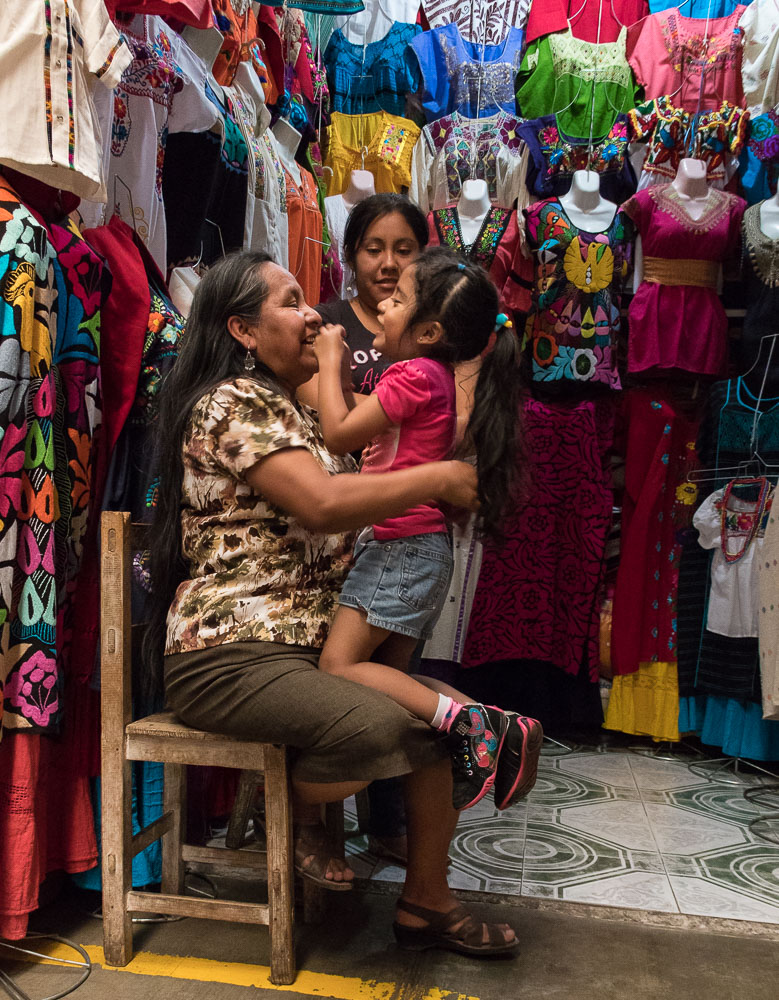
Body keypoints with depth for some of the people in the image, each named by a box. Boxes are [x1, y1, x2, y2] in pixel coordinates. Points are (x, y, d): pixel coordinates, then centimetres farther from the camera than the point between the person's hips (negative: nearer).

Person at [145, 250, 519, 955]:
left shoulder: (292, 410, 20)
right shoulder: (231, 402, -11)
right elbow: (323, 503, -25)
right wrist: (440, 478, -16)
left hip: (312, 644, 9)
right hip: (228, 655, -9)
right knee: (381, 729, -29)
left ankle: (426, 905, 12)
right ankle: (295, 809, 5)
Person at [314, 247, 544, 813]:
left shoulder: (415, 374, -15)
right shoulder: (435, 374, 15)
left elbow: (338, 435, -13)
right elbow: (360, 428, 21)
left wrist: (330, 363, -2)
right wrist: (339, 370, 18)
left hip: (404, 547, -10)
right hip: (418, 549, 10)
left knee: (340, 668, -11)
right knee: (390, 677, 13)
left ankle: (464, 721, -13)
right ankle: (496, 728, 8)